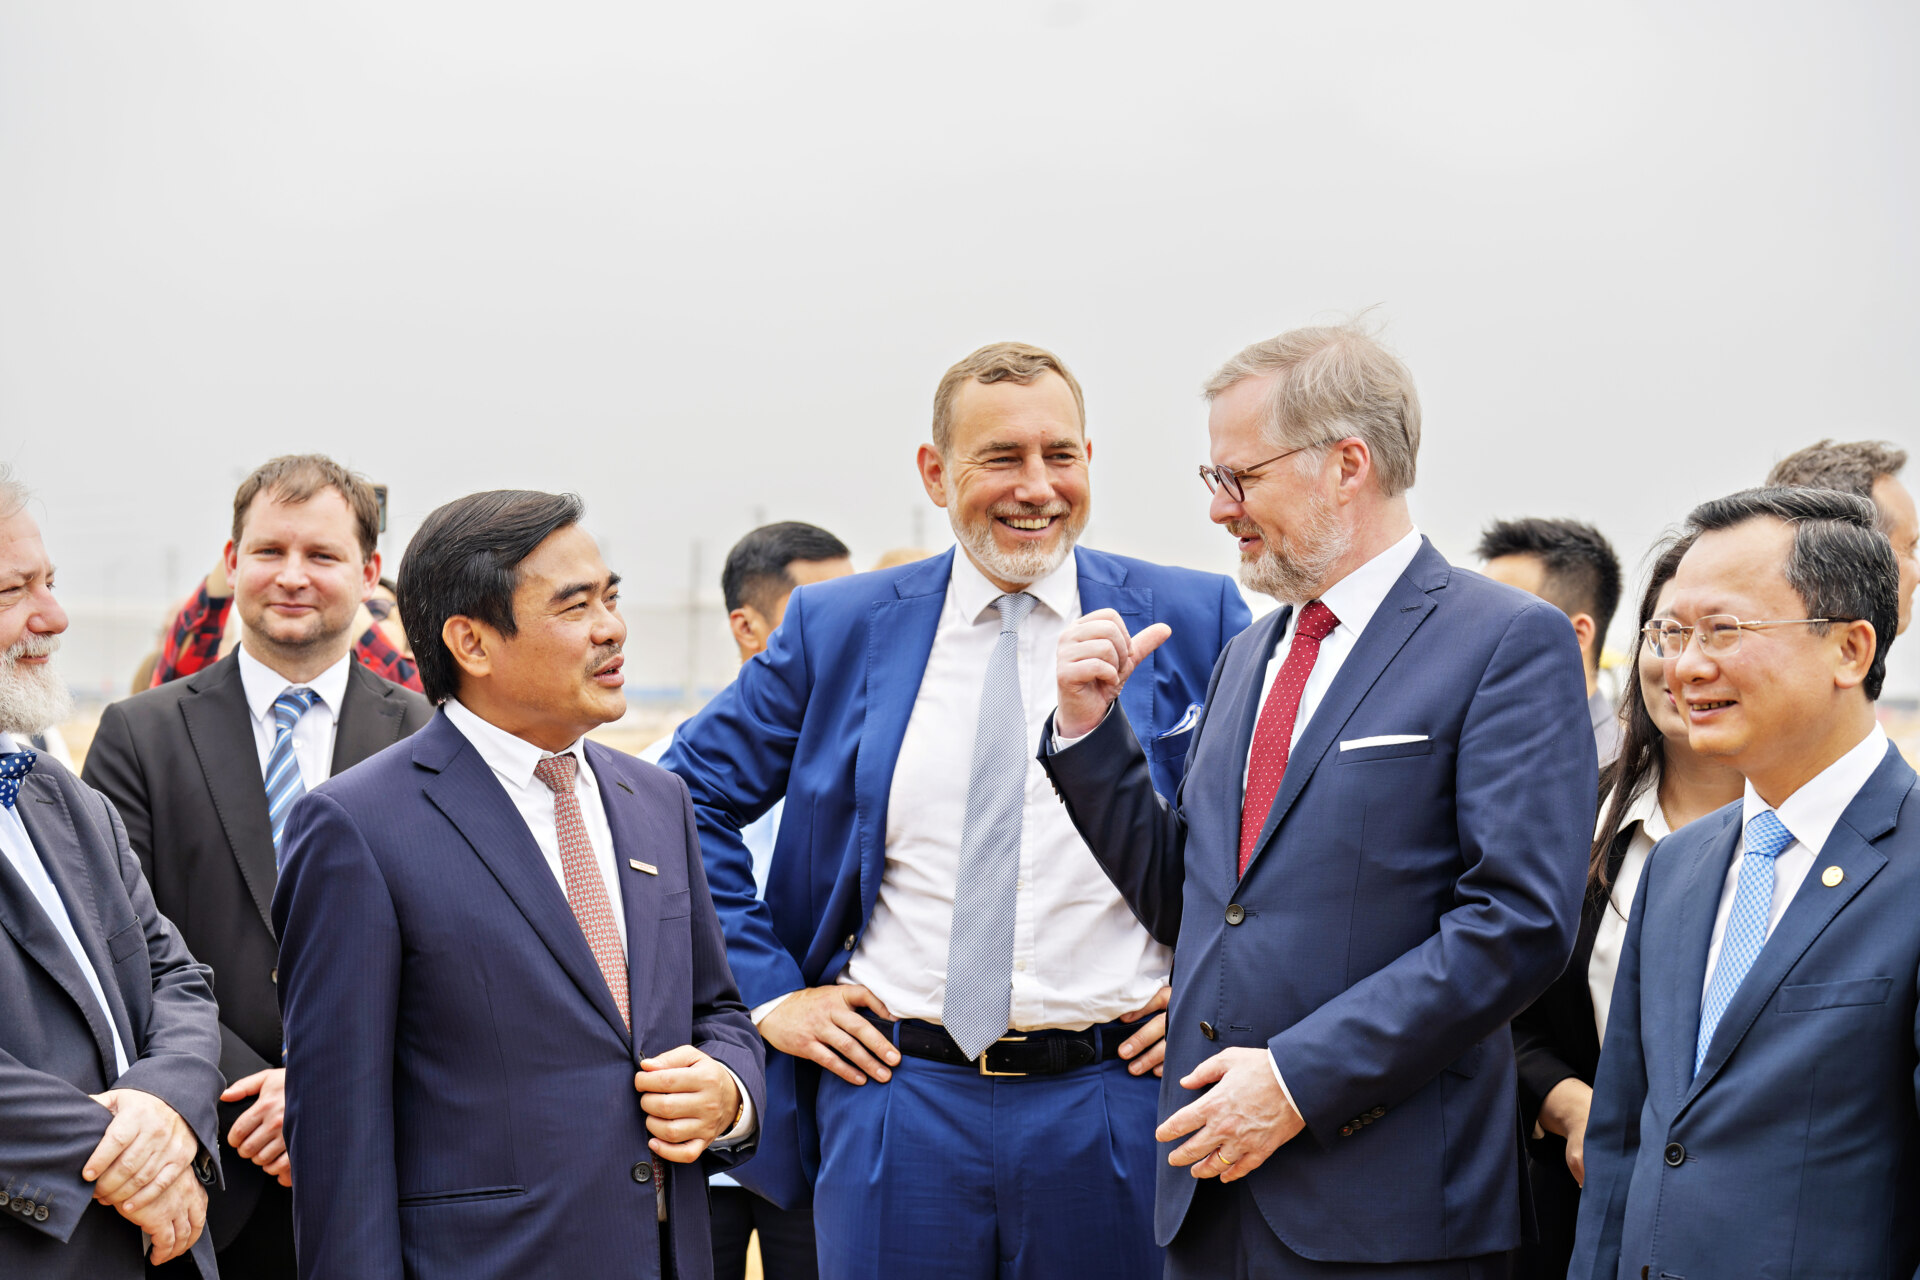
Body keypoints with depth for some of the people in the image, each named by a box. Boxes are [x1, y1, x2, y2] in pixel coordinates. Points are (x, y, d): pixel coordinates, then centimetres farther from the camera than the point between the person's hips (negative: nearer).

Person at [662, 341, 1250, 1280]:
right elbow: (689, 796, 9)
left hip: (1114, 1103, 0)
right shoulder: (837, 629, 4)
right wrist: (766, 990, 3)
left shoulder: (1193, 621, 1)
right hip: (894, 1096, 1)